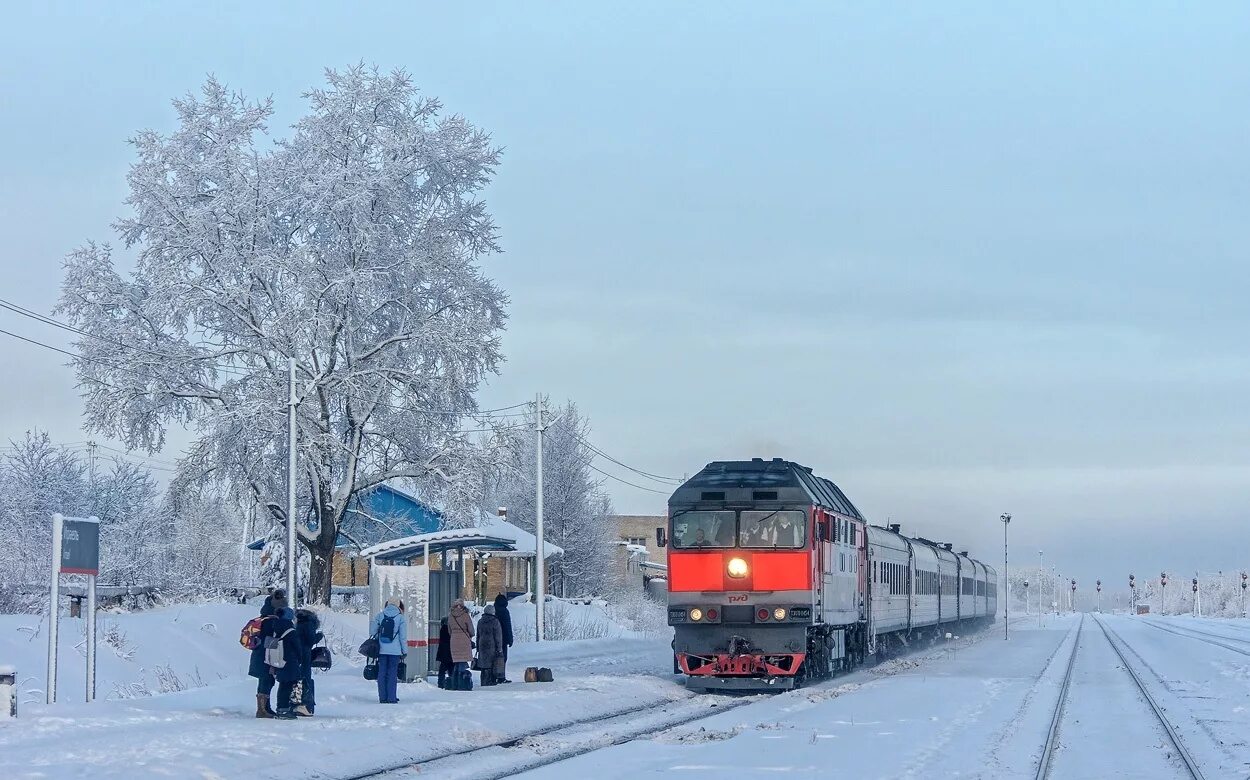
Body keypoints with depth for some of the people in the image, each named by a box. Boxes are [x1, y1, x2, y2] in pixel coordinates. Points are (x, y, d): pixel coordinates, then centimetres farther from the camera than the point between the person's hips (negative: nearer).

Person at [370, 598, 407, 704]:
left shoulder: (379, 616, 2)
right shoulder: (400, 617, -3)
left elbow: (373, 632, 5)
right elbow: (403, 636, -2)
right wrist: (405, 651, 6)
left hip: (381, 650, 2)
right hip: (395, 651, -2)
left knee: (382, 673, 7)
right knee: (392, 674, 3)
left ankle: (383, 698, 6)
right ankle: (391, 698, 0)